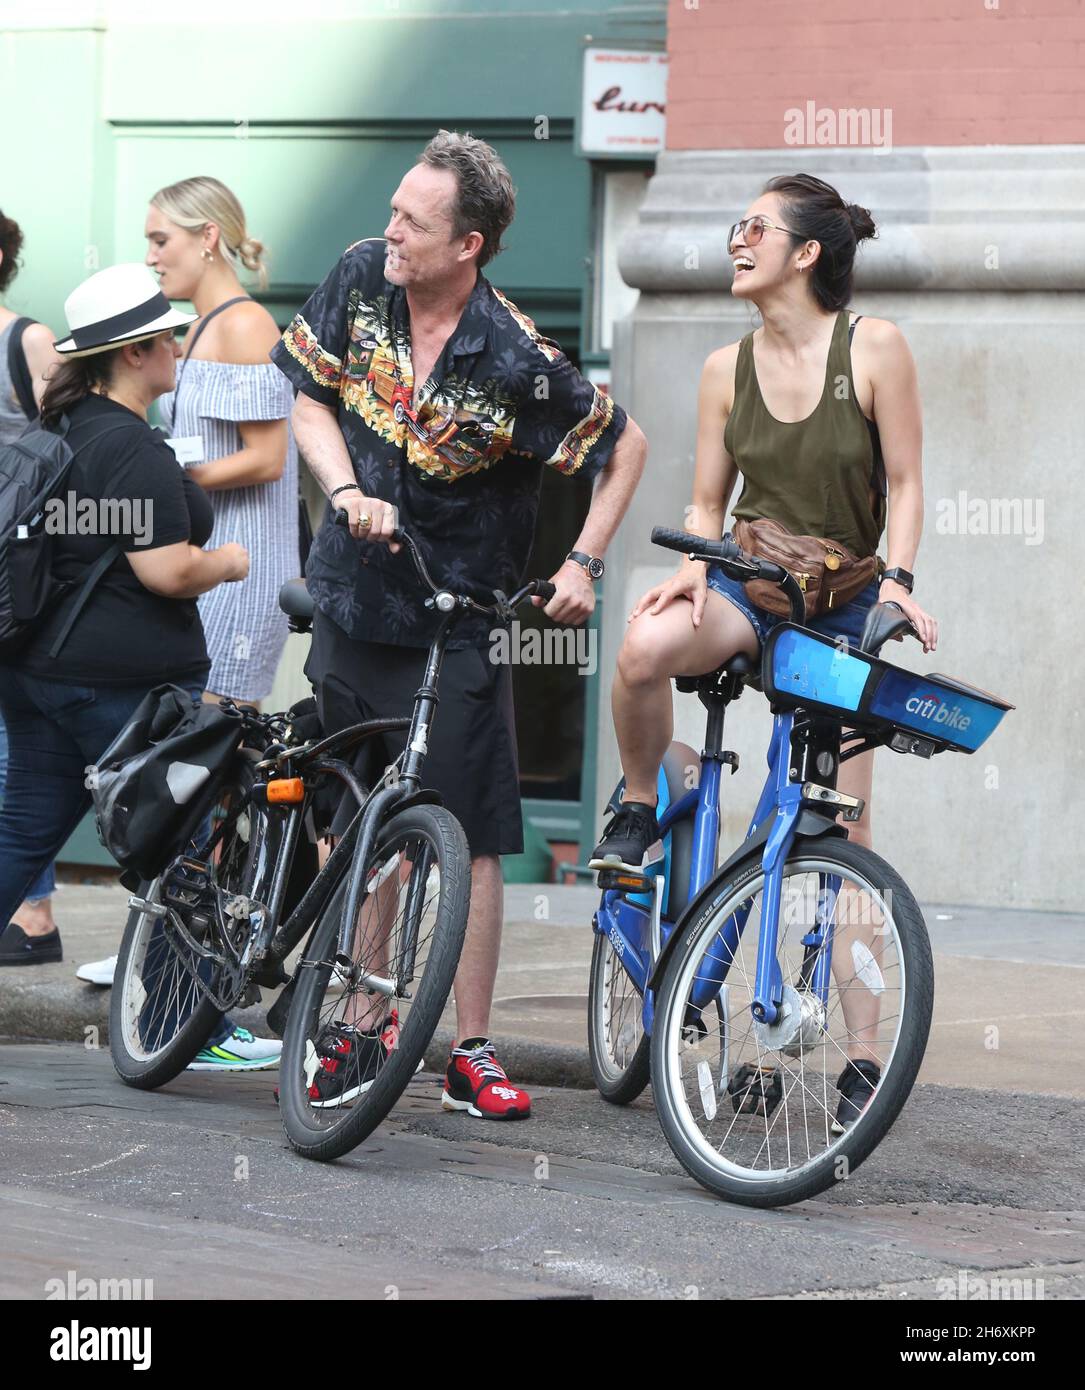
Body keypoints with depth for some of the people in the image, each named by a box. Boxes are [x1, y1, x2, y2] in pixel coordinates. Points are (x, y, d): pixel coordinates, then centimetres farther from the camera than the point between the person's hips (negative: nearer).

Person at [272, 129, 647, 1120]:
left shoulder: (518, 362, -19)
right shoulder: (361, 279, -6)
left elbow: (626, 447, -5)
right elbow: (312, 400, 4)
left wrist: (582, 565, -9)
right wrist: (348, 491, -13)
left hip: (456, 627, -4)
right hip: (353, 601, 4)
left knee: (469, 834, -4)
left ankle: (472, 1054, 4)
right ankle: (359, 1029, 21)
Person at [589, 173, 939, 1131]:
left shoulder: (874, 348, -7)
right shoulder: (727, 369, 3)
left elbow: (904, 482, -4)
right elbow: (708, 500, 9)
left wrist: (897, 579, -18)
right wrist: (696, 566, -11)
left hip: (844, 609, -2)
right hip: (749, 587, 2)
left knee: (844, 832, -4)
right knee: (645, 645, -34)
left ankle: (864, 1053, 2)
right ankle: (639, 810, -5)